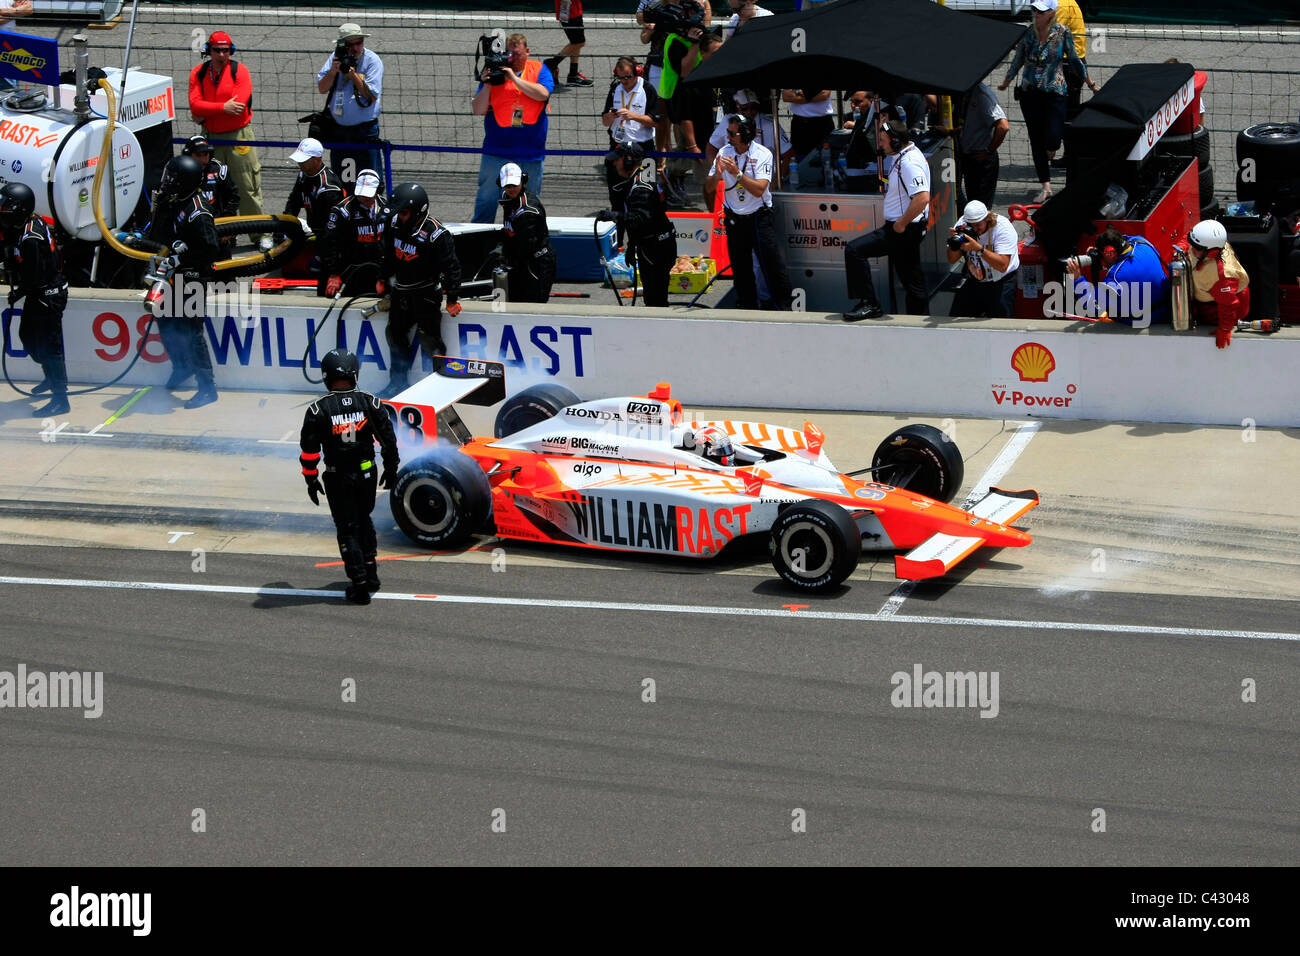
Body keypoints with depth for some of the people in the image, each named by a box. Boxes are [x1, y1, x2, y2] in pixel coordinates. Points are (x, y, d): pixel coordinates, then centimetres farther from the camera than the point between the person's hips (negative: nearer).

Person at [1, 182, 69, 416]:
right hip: (37, 294, 10)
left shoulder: (30, 239, -28)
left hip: (47, 296, -10)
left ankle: (60, 399, -1)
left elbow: (34, 278, -26)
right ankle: (52, 377, 41)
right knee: (27, 335, 23)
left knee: (48, 344, -6)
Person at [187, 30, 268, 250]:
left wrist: (206, 114, -11)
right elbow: (195, 105, -8)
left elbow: (238, 104, -16)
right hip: (211, 137, 4)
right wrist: (223, 108, -19)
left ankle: (261, 234, 2)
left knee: (248, 187, -4)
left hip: (239, 135, -4)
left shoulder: (239, 70, -6)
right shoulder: (198, 73, 4)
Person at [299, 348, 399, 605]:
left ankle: (360, 584, 4)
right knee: (364, 520, 24)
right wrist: (391, 468, 13)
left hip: (337, 478, -3)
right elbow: (388, 438, 0)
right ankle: (370, 572, 26)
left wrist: (311, 479, 2)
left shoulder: (317, 409, -13)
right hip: (367, 473, 3)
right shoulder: (369, 402, -6)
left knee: (347, 529, 6)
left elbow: (309, 448, -10)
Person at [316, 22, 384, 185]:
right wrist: (334, 70, -14)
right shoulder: (336, 57, 6)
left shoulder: (372, 60, -8)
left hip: (365, 130, -5)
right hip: (338, 129, 5)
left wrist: (352, 74, -20)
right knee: (338, 181, 12)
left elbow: (372, 96, -14)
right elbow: (322, 88, 3)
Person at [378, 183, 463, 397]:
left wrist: (452, 299, -13)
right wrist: (383, 279, 23)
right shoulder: (394, 225, -2)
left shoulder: (436, 234, -22)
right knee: (395, 334, 14)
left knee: (428, 337, -9)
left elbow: (451, 267, -16)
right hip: (401, 291, 7)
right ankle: (398, 381, 27)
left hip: (426, 293, -7)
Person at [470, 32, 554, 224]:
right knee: (486, 200, 0)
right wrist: (487, 85, -14)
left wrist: (515, 78, -18)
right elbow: (478, 110, 1)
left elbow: (543, 94, -15)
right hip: (496, 152, 0)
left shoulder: (538, 70, 5)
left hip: (531, 154, 0)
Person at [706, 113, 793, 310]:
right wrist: (717, 174, -21)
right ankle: (749, 307, 16)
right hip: (735, 219, 3)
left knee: (772, 263, -7)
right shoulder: (724, 153, 0)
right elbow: (710, 188, 0)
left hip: (760, 218, -3)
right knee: (740, 268, 6)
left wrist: (737, 173, -30)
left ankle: (785, 307, 1)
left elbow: (759, 190, -21)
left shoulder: (763, 154, -10)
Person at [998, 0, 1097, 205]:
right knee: (1036, 141, 4)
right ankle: (1045, 186, 11)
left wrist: (1091, 84, 10)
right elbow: (1018, 60, 13)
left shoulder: (1063, 33, -6)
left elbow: (1074, 61, 5)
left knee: (1051, 141, -11)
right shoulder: (1028, 32, 1)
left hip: (1055, 93, -3)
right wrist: (1006, 82, 20)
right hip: (1029, 93, 3)